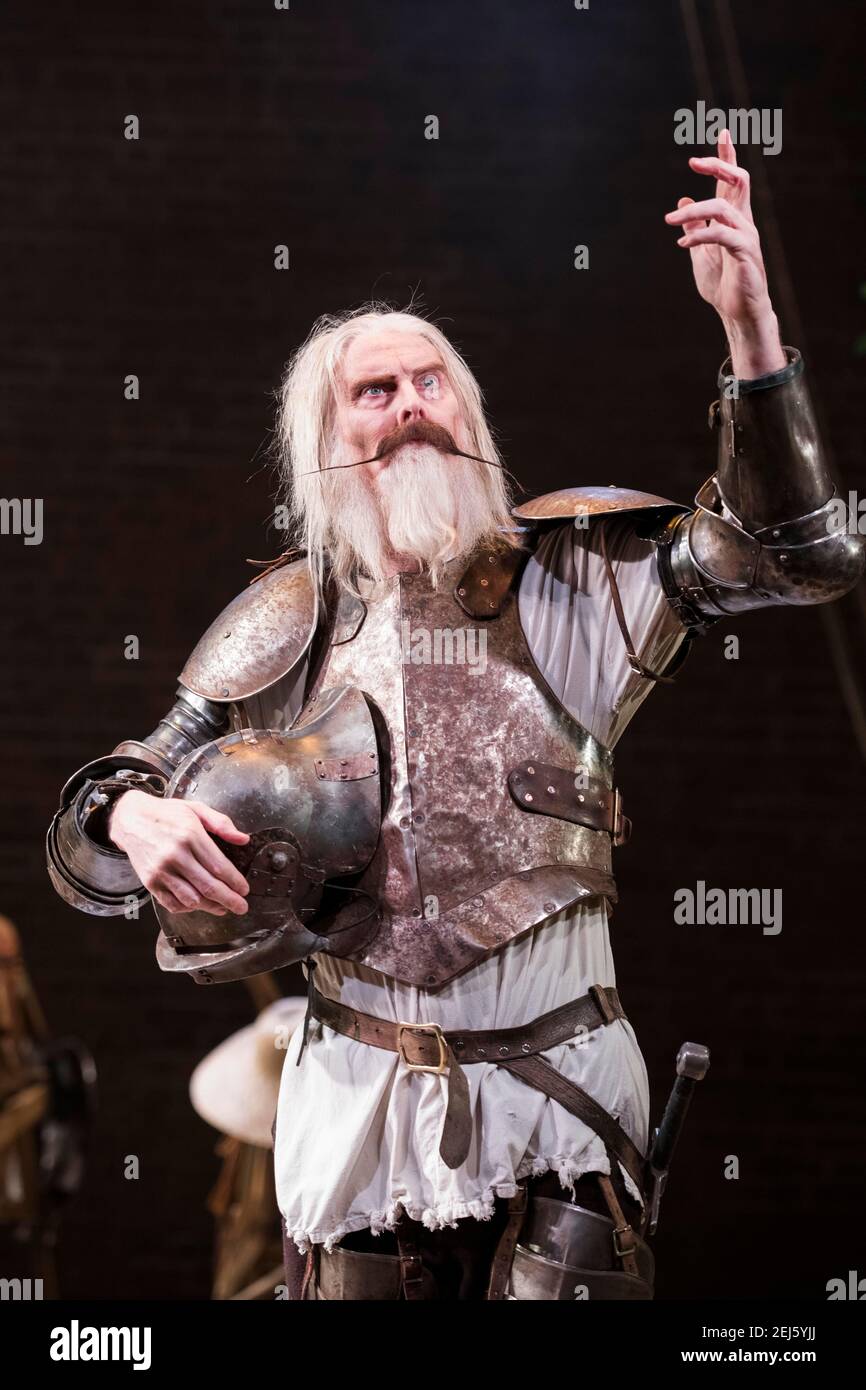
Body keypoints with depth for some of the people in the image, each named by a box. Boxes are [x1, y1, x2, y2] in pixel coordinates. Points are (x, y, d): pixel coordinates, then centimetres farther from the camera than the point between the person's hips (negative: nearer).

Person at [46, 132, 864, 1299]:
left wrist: (751, 327, -25)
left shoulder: (570, 576, 0)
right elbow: (87, 857, 8)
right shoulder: (285, 624, 4)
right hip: (360, 1101, 2)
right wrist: (132, 820, -18)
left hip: (556, 1085, -1)